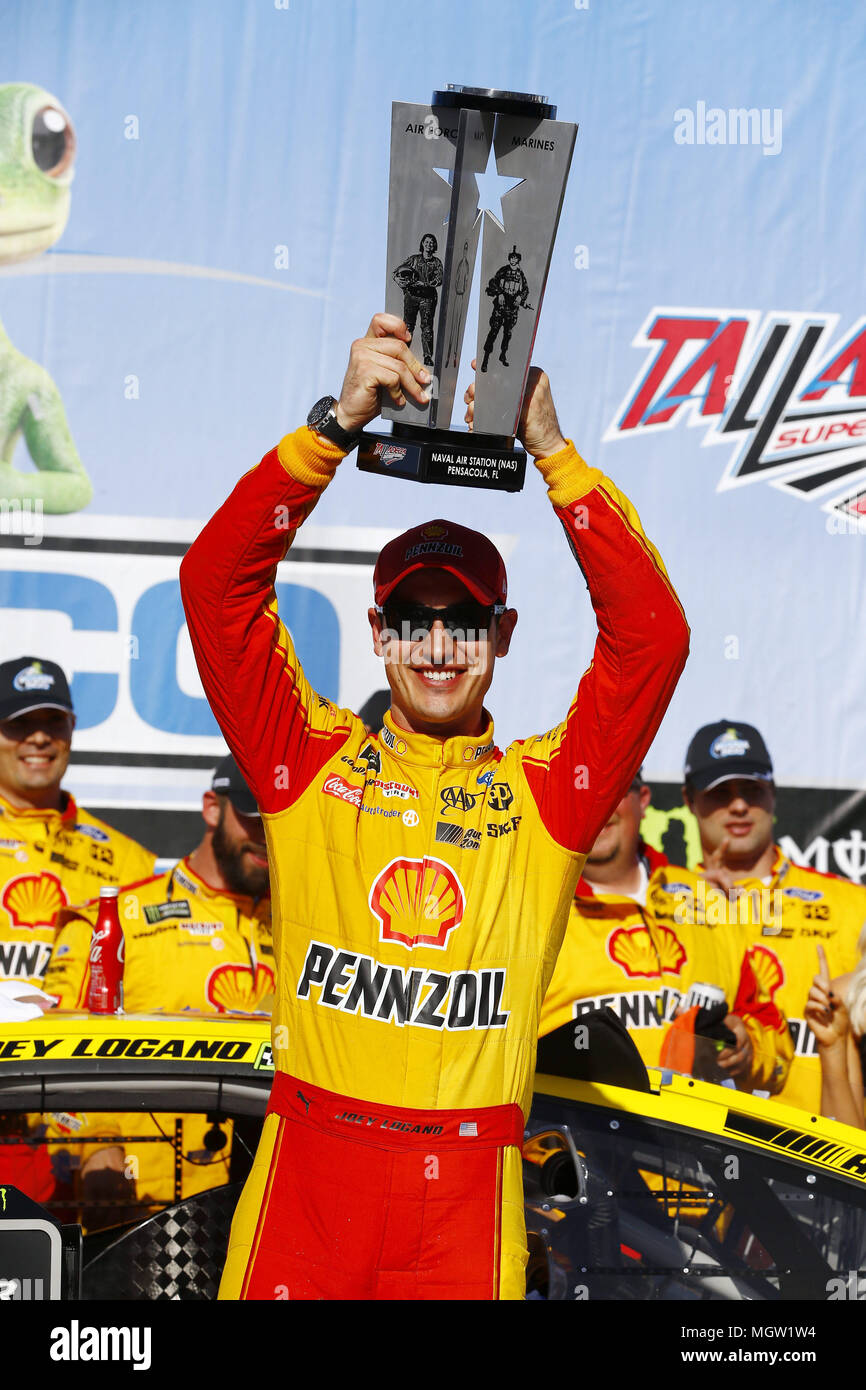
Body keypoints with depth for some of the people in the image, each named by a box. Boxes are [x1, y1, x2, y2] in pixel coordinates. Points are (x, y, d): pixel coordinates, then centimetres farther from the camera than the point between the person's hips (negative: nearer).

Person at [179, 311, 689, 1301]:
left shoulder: (547, 790, 7)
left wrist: (549, 448, -7)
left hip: (469, 1183, 0)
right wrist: (338, 423, -10)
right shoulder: (311, 759, 8)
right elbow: (215, 581, -1)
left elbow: (652, 633, -3)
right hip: (309, 1165, 0)